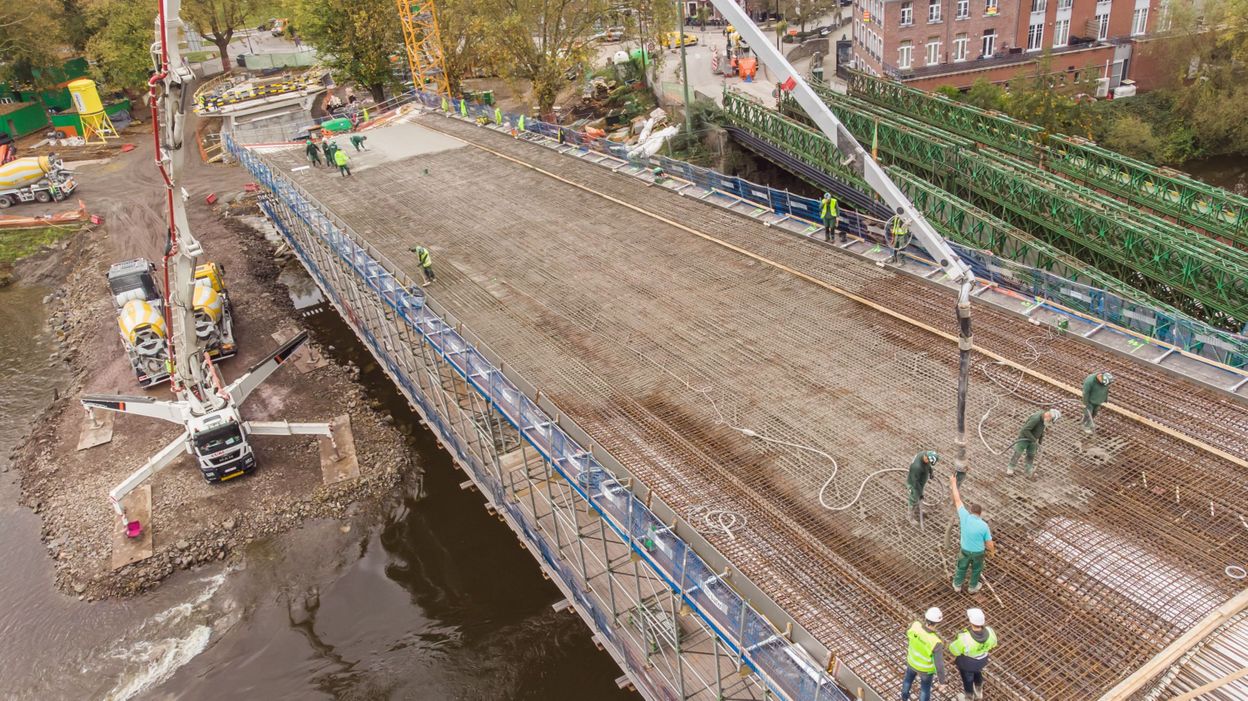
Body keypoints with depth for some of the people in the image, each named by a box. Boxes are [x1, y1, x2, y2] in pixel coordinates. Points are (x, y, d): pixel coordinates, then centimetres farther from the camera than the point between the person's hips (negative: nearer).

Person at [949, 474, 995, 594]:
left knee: (961, 567, 26)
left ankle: (957, 585, 45)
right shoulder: (984, 525, -26)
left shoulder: (965, 516, -25)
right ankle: (972, 587, 47)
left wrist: (953, 483, -5)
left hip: (965, 550, 1)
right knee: (976, 569, 26)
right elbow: (989, 543, -14)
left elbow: (957, 500, -15)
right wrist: (992, 551, 10)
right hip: (978, 552, -1)